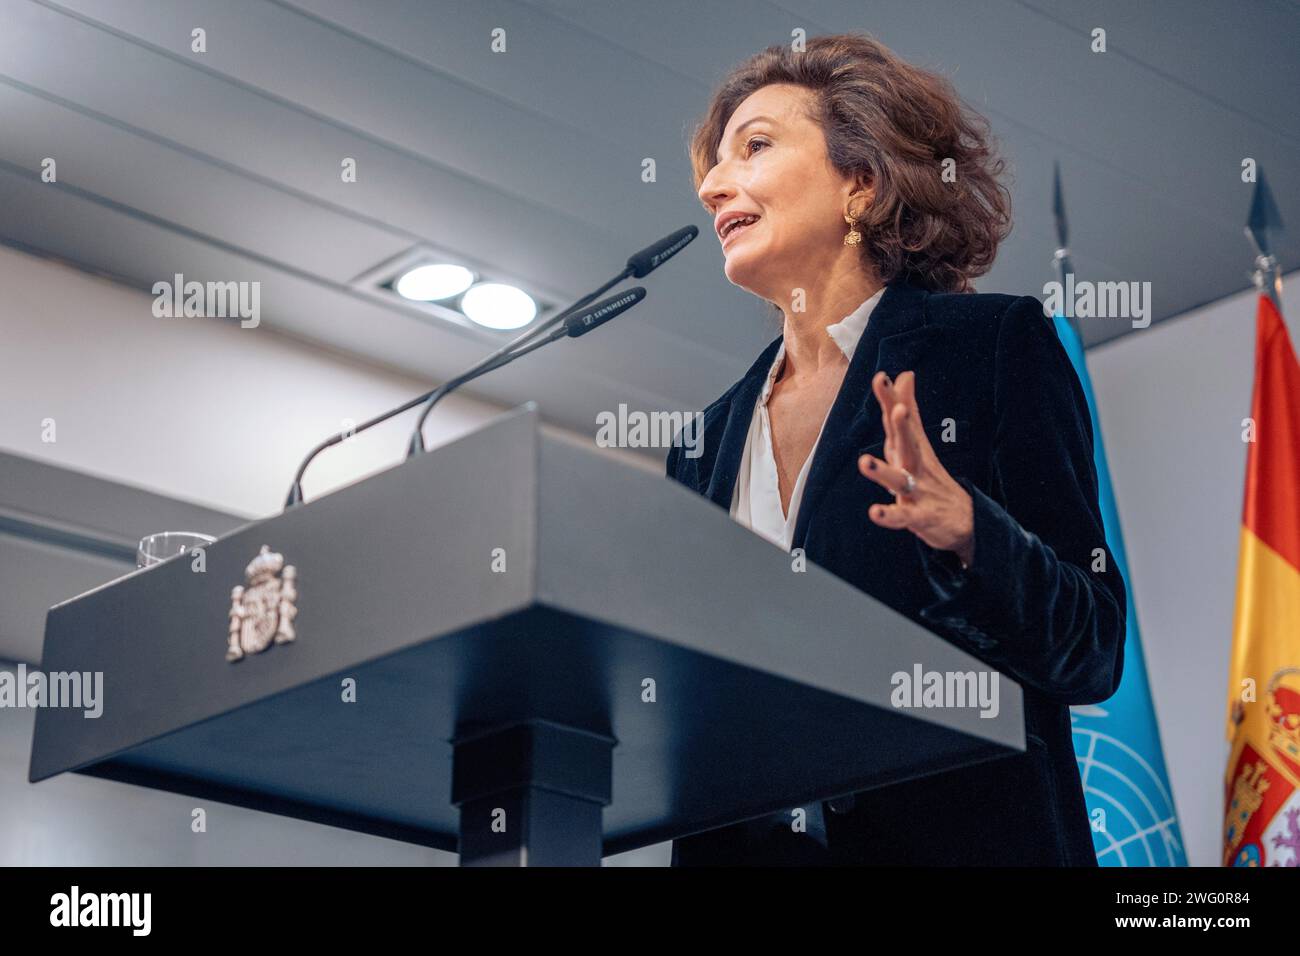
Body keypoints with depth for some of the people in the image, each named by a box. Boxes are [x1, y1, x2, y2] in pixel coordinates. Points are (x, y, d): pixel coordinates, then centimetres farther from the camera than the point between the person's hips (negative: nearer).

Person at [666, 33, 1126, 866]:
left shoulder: (995, 345, -2)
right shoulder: (711, 438, 11)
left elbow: (1094, 651, -8)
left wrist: (962, 531, -23)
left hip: (956, 840, -4)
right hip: (744, 845, 4)